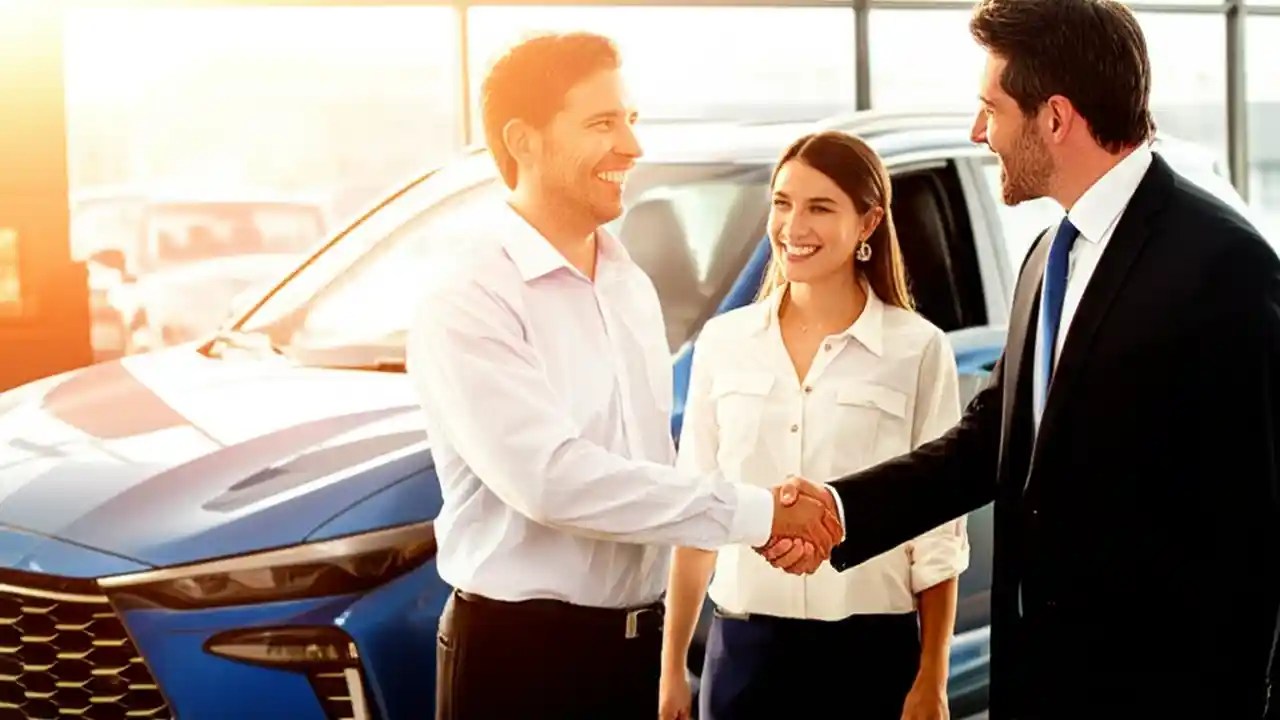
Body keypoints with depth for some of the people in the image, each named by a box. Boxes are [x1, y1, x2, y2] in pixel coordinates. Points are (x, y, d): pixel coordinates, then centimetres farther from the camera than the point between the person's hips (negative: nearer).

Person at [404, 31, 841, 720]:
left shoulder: (630, 284, 11)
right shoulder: (467, 294, -14)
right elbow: (550, 477, -24)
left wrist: (770, 521, -6)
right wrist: (752, 511, -20)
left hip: (637, 639, 7)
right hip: (518, 650, -7)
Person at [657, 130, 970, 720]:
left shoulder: (918, 349, -4)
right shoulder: (723, 341, 5)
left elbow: (938, 534, -2)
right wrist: (672, 669, 8)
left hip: (870, 650, -2)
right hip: (744, 647, 2)